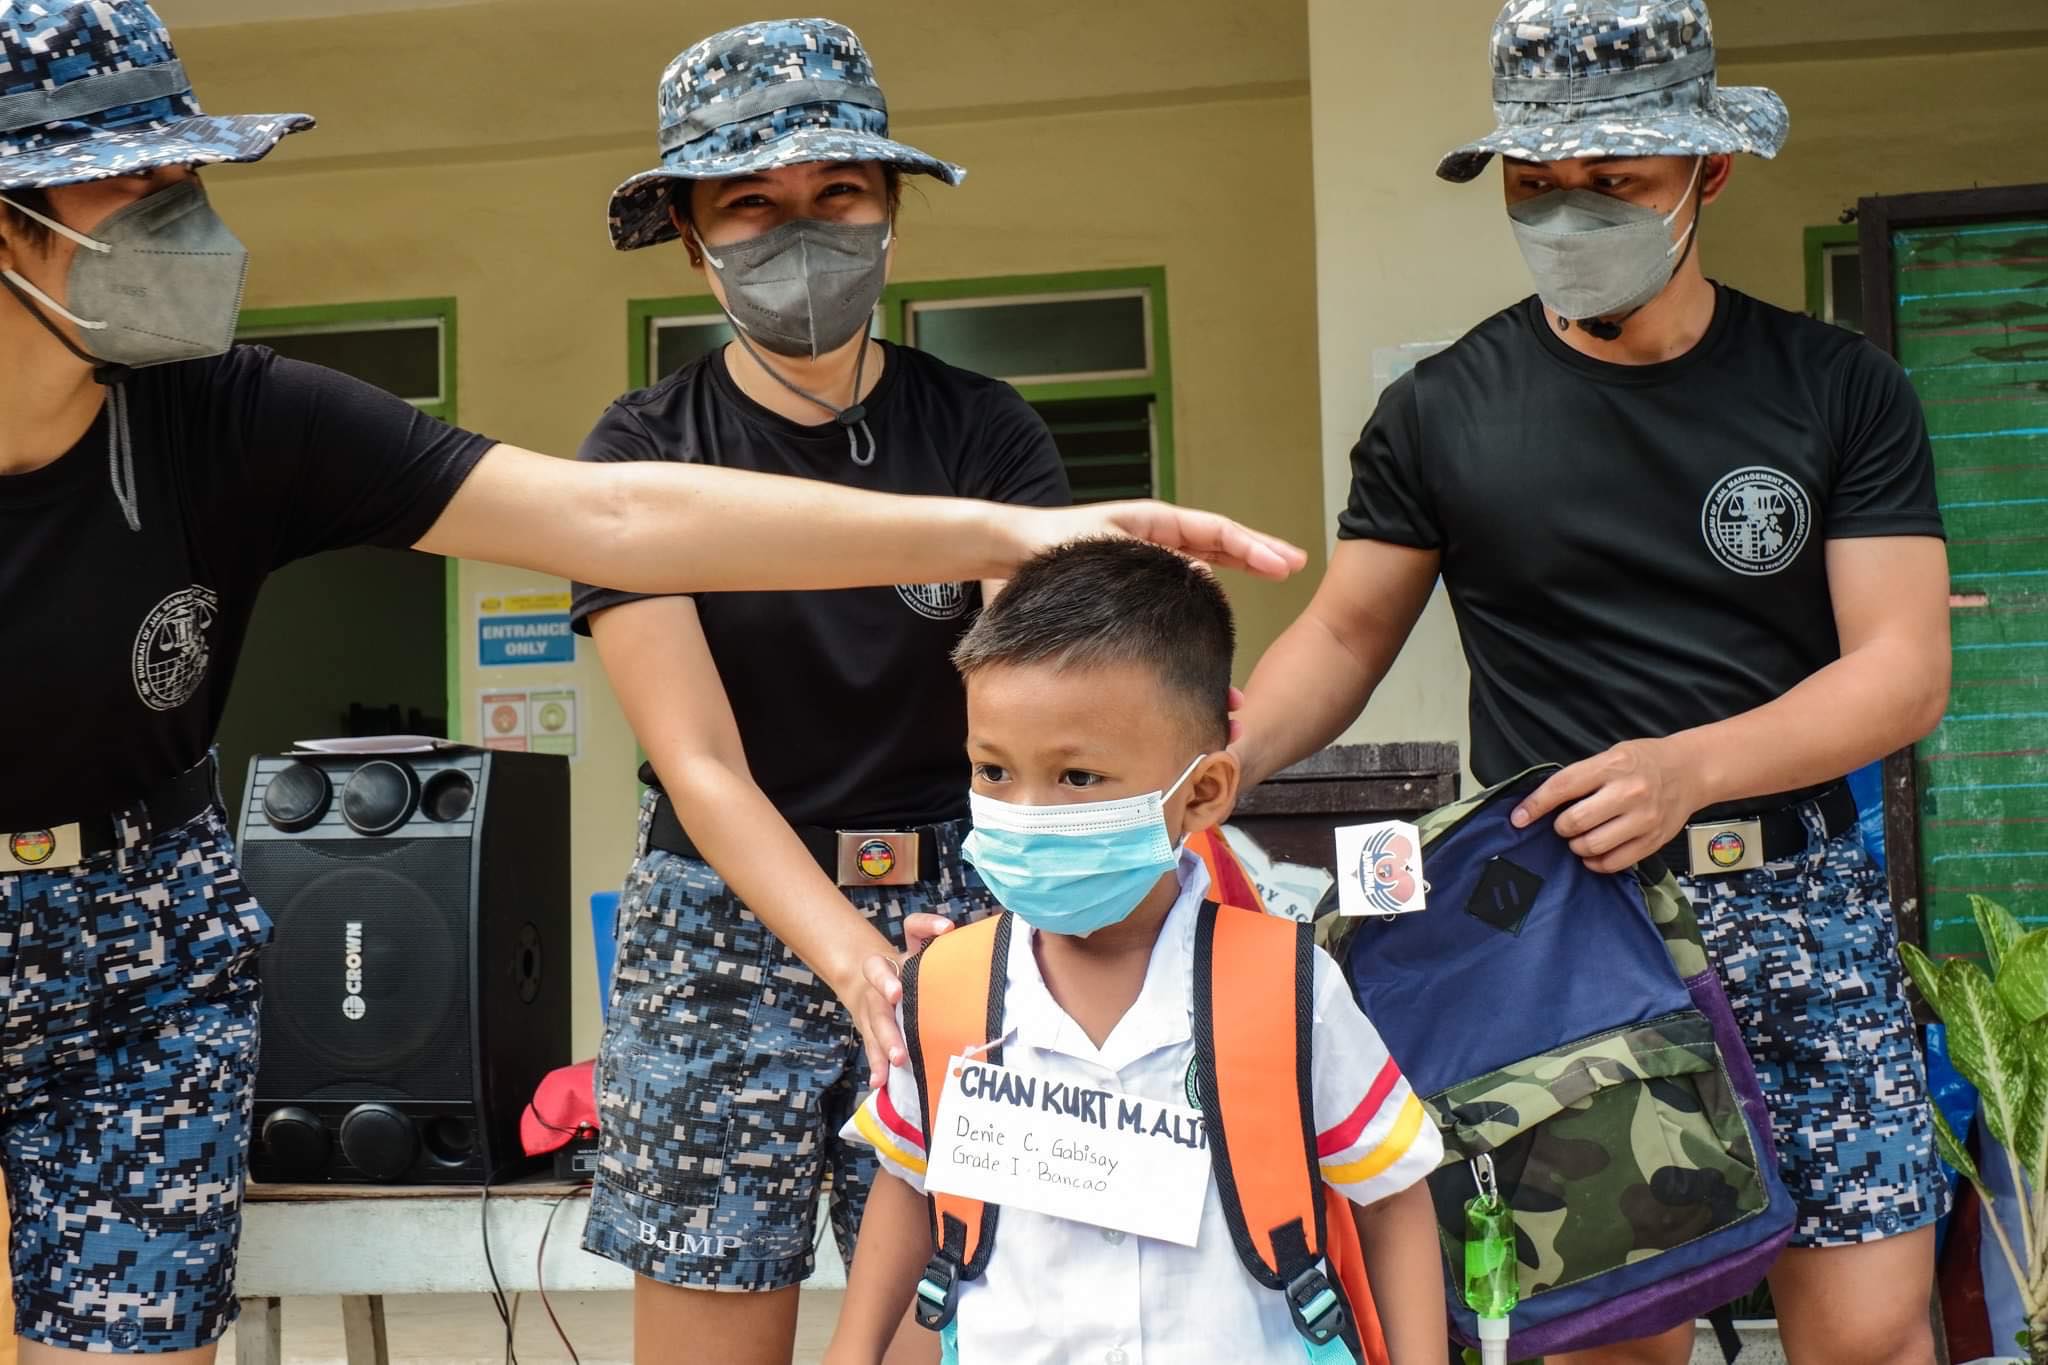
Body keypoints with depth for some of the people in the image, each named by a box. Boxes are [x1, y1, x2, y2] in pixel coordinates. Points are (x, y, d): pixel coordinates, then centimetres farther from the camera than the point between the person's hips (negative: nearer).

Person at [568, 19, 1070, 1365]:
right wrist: (861, 964, -26)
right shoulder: (645, 450, -4)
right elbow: (700, 765, -11)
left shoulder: (988, 433, -2)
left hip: (954, 910, 0)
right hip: (726, 924, 0)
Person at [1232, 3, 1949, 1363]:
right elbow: (1344, 638, 8)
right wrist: (1232, 753, -12)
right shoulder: (1444, 410, 3)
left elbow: (1906, 668, -5)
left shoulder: (1839, 388, 2)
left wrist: (1689, 767, -21)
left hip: (1800, 906, 1)